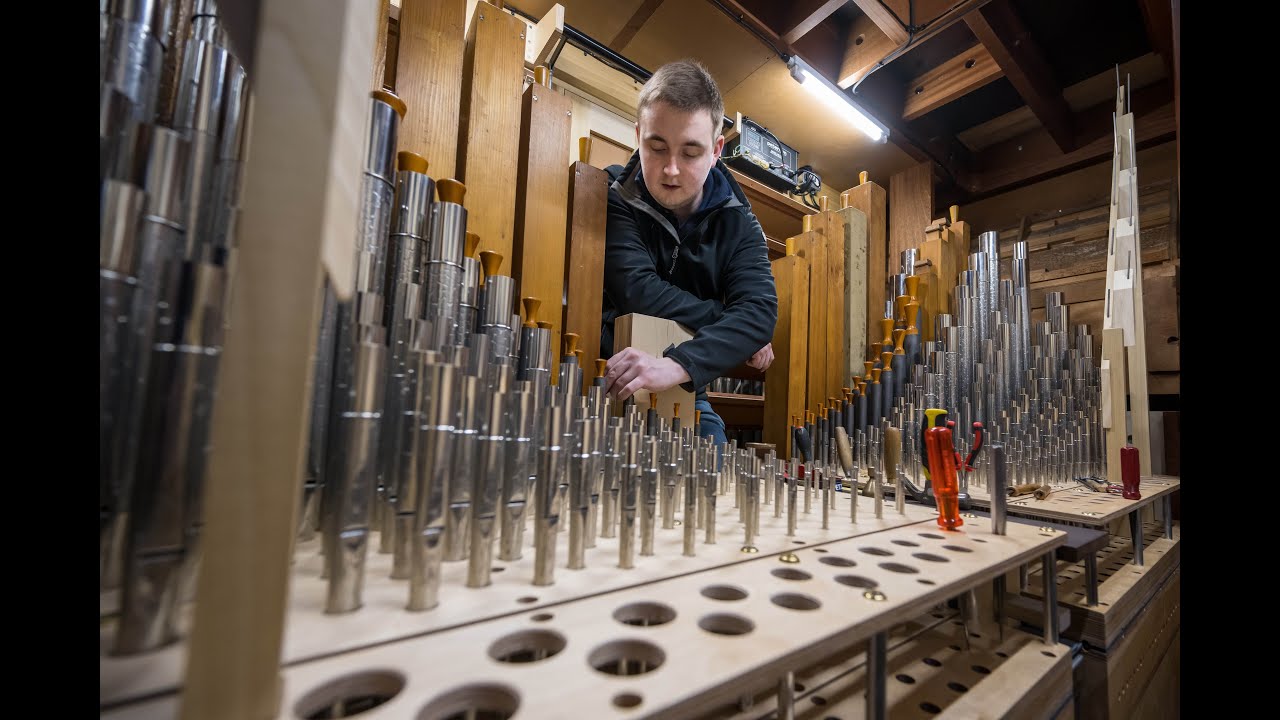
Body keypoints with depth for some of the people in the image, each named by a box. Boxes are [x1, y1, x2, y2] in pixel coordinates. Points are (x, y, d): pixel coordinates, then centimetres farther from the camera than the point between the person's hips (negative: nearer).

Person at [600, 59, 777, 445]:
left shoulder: (737, 219, -3)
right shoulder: (612, 197, -11)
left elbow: (759, 310, -20)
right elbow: (639, 293, -26)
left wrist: (677, 365, -38)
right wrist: (729, 326, -15)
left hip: (686, 394, 4)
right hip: (611, 383, -3)